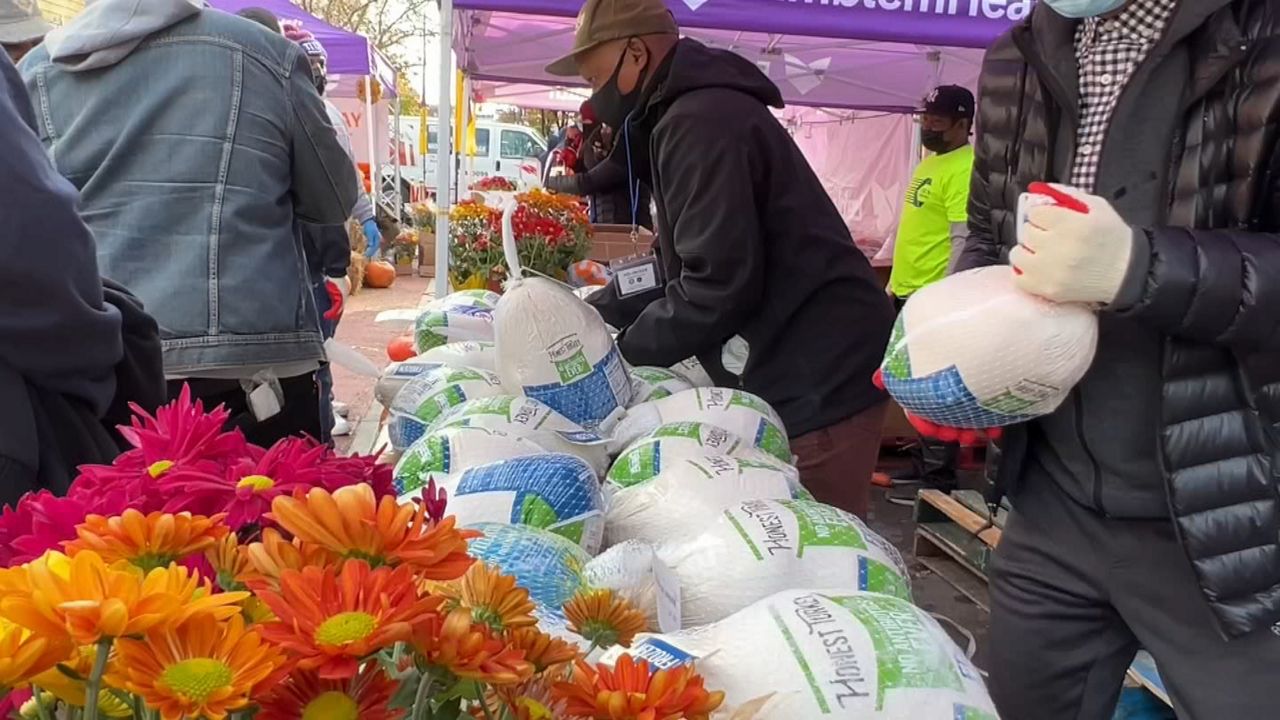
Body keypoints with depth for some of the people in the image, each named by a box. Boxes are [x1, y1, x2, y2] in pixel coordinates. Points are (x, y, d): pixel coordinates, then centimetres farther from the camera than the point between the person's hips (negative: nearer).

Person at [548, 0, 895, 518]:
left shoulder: (700, 122, -17)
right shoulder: (701, 110, 17)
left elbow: (717, 283, -22)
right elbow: (676, 266, 20)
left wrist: (621, 354, -9)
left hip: (818, 380, -10)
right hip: (795, 371, 10)